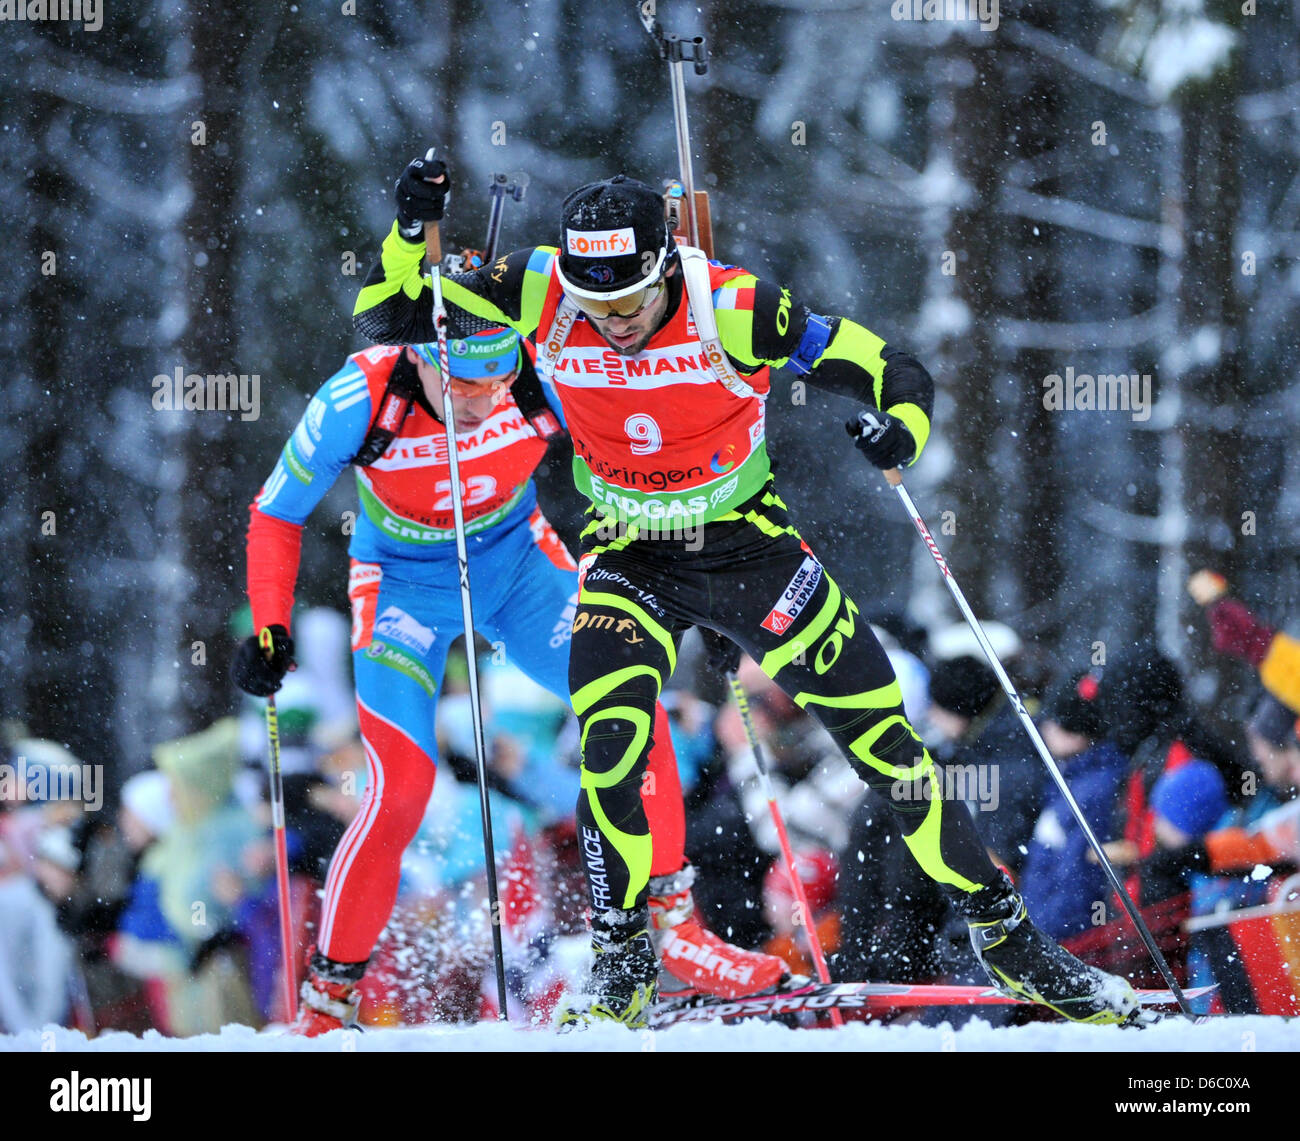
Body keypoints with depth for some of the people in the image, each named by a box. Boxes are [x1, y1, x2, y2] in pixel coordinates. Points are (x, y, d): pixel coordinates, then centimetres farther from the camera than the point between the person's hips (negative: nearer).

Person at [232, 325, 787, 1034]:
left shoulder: (541, 376, -27)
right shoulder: (362, 401, -30)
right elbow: (276, 518, -14)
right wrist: (271, 630, -24)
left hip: (515, 557, 3)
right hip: (405, 587, -2)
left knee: (633, 712, -14)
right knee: (402, 789, -16)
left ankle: (672, 927, 3)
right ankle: (326, 1000, 0)